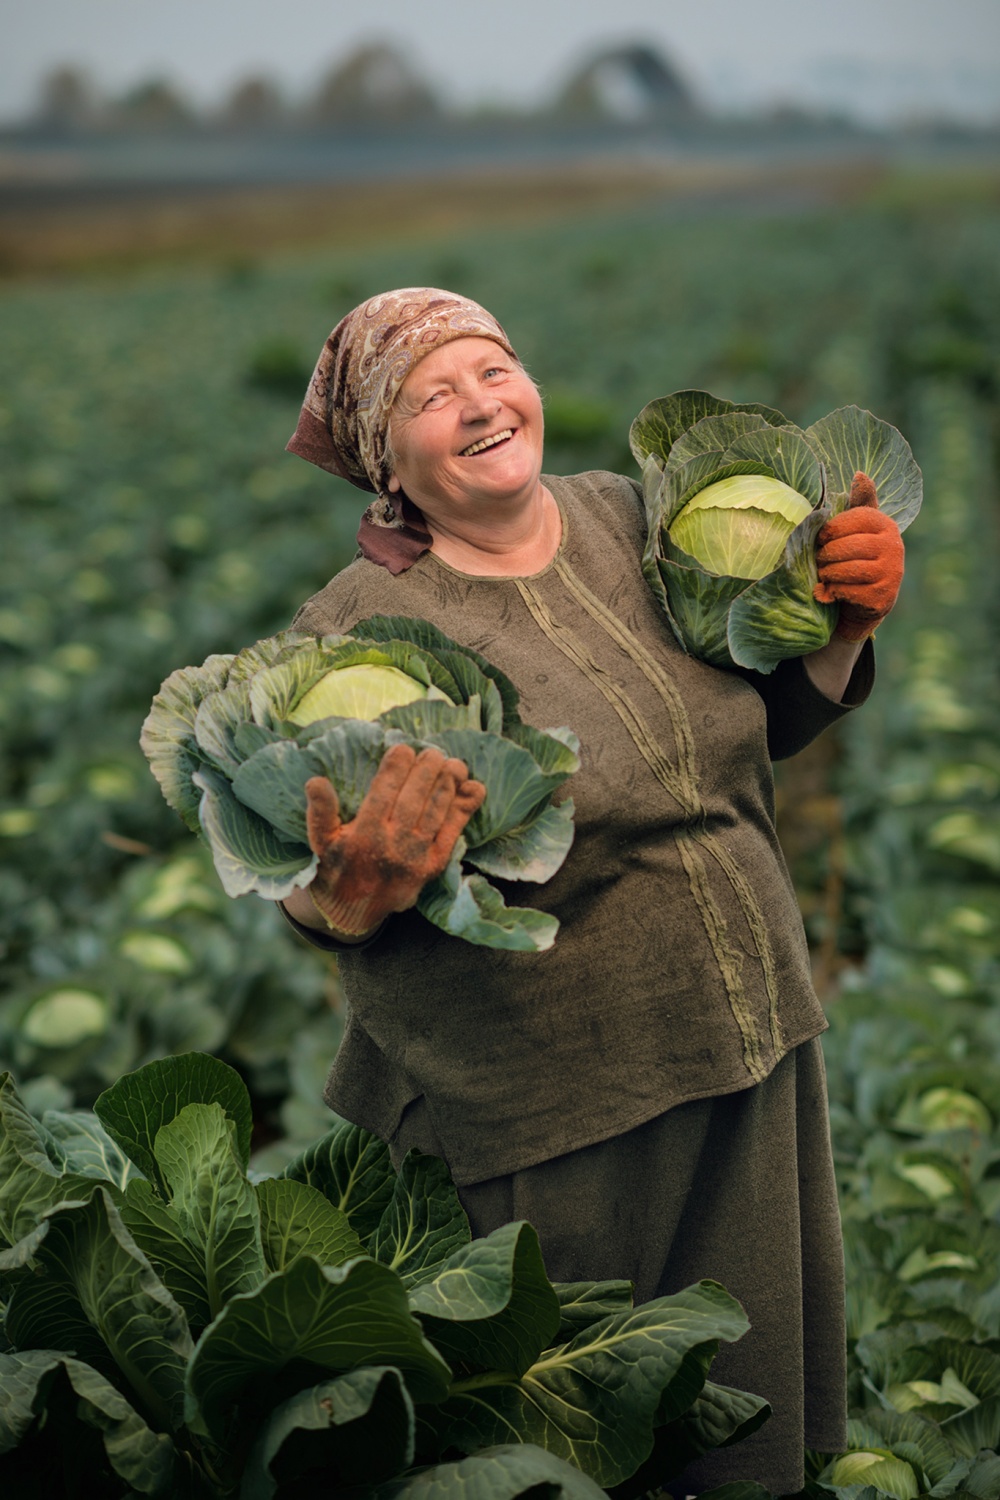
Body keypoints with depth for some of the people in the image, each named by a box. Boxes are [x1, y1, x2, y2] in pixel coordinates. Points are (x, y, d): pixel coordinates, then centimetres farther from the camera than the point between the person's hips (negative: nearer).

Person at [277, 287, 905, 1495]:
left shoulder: (628, 518, 1)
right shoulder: (357, 629, -14)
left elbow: (762, 726, 12)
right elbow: (311, 899, -9)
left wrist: (844, 618, -5)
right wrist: (357, 894, -32)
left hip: (747, 1054, 5)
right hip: (553, 1116, -5)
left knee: (746, 1395, 23)